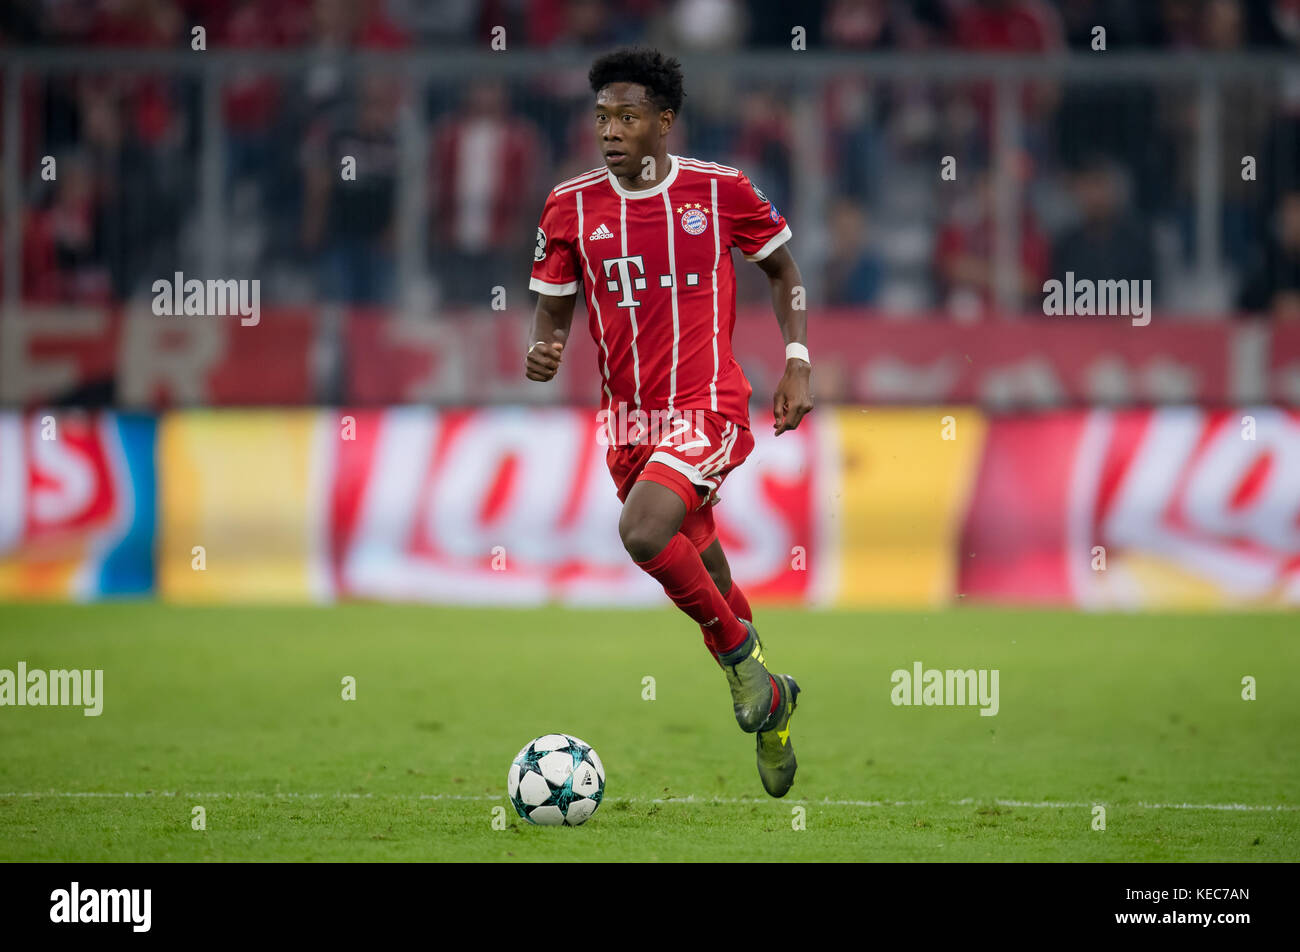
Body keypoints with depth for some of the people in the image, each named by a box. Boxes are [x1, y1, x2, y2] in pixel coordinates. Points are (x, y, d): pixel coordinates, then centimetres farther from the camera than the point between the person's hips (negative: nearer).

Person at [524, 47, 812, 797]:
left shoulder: (722, 191, -5)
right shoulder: (572, 207, 1)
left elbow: (782, 267, 10)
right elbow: (555, 309, 9)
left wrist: (798, 363, 1)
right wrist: (544, 353, -14)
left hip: (709, 407, -4)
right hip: (630, 418, 5)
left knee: (643, 532, -28)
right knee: (702, 578, 13)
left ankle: (741, 653, -7)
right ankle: (770, 705, 34)